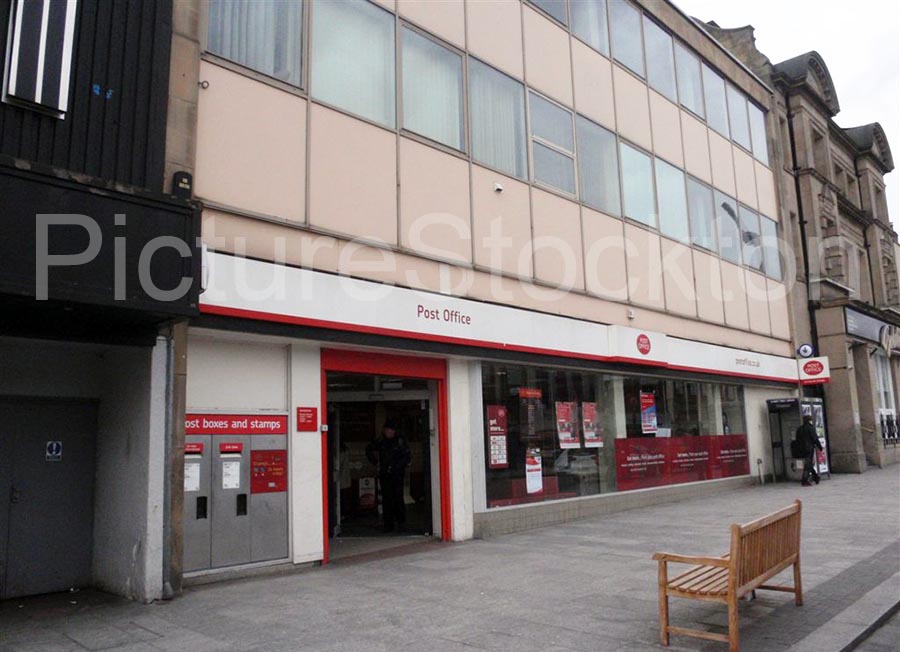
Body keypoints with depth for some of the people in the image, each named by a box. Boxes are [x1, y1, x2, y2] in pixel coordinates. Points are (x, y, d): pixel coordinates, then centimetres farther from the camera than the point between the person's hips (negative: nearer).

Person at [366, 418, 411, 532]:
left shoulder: (400, 441, -4)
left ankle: (401, 521, 13)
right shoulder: (380, 442, 6)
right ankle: (388, 524, 8)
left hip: (397, 475, -3)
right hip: (384, 475, 3)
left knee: (398, 498, -5)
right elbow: (369, 450, 23)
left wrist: (396, 466, -13)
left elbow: (406, 457, -5)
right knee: (386, 499, 2)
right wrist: (376, 462, 15)